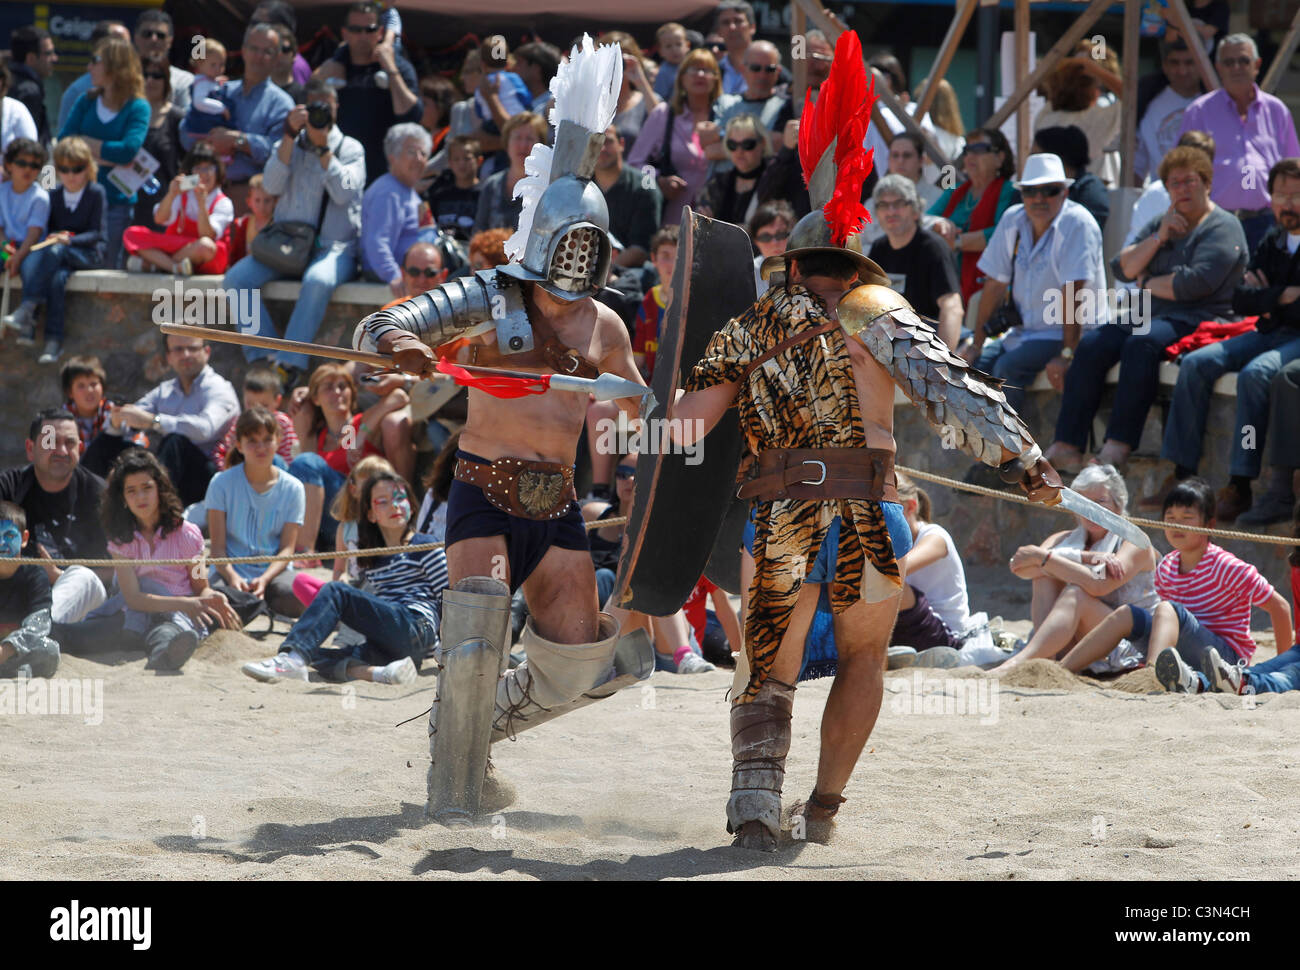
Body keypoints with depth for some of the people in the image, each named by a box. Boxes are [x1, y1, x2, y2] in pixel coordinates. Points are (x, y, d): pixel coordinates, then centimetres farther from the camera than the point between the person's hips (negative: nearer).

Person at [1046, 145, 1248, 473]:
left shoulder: (1222, 228, 0)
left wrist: (1148, 283, 0)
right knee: (1091, 344, -17)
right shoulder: (1159, 225, 24)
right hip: (1147, 316, 7)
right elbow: (1122, 269, 12)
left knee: (1141, 343, -36)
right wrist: (1159, 237, 0)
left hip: (1197, 320, -7)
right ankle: (1066, 445, -24)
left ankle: (1118, 446, -41)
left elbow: (1196, 282, -14)